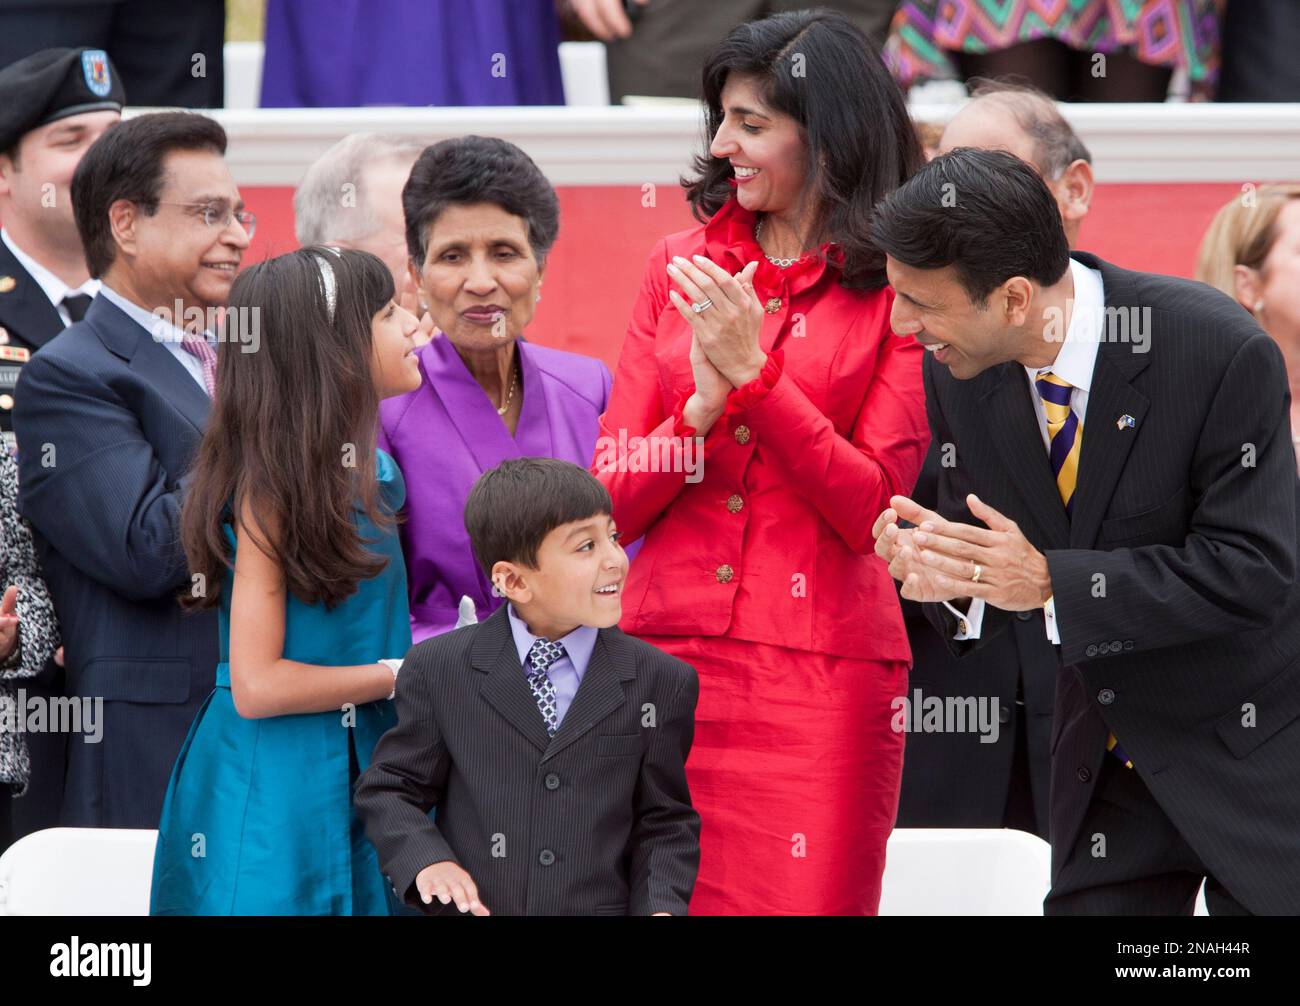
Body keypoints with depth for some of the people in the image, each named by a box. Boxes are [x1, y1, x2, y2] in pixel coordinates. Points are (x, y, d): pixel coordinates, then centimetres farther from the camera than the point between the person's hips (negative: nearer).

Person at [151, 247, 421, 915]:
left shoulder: (366, 467, 10)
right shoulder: (270, 488, -15)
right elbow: (257, 685, -18)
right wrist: (403, 676, -12)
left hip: (358, 771, 8)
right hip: (277, 781, -8)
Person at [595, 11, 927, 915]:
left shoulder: (899, 290, 0)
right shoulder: (681, 265, 11)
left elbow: (872, 508, -8)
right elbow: (613, 500, 7)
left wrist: (755, 373, -14)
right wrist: (703, 405, -11)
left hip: (821, 672, -3)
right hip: (669, 652, 3)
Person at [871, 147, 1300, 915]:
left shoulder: (1224, 354, -24)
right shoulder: (959, 372, -7)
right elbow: (989, 545, 3)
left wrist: (1052, 582, -30)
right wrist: (943, 572, -22)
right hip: (1106, 760, 5)